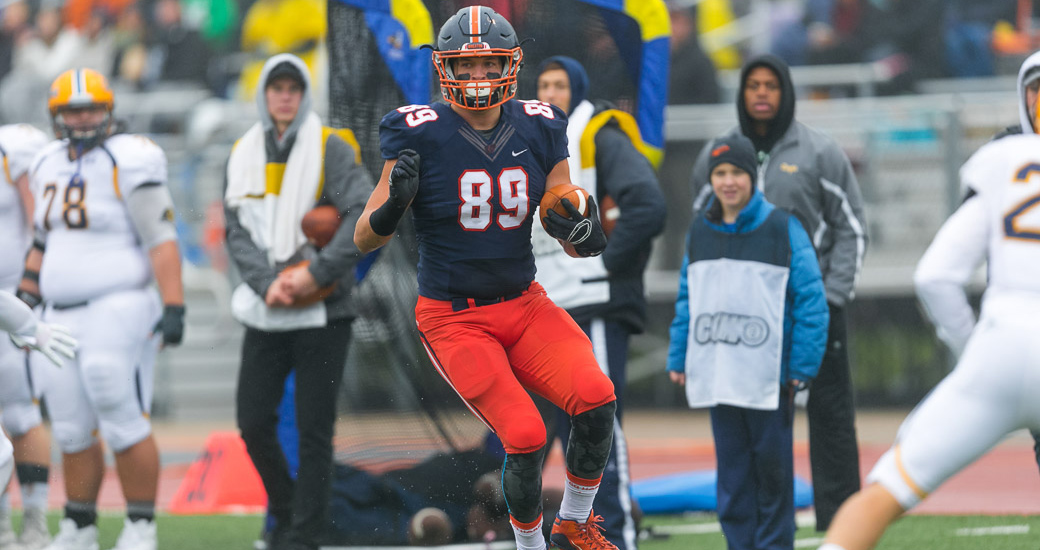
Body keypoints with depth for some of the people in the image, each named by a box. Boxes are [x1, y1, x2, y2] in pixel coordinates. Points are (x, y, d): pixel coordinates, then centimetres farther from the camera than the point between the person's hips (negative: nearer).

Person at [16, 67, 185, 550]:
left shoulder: (127, 163, -10)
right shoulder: (49, 166, 13)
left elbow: (161, 241, -14)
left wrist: (173, 306, -20)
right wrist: (27, 299, 21)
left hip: (116, 310, -7)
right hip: (63, 317, 7)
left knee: (124, 425, -8)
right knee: (72, 431, 9)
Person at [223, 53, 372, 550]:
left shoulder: (331, 149, -4)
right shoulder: (244, 156, 10)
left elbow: (365, 215, -13)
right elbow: (237, 230, 4)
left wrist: (316, 274, -18)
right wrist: (269, 283, -12)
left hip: (322, 312, -4)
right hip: (265, 313, 4)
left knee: (314, 429, -3)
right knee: (253, 422, 4)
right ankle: (284, 509, 26)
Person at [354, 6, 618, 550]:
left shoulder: (539, 131, 0)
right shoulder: (421, 135, -12)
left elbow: (576, 240, 7)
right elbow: (365, 238, -9)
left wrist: (580, 234, -17)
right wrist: (395, 204, -30)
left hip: (525, 306, 4)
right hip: (453, 318, -4)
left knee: (595, 397, -21)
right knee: (525, 437, -20)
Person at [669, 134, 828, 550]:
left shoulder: (782, 229, -5)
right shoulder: (699, 232, 10)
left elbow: (810, 299, -6)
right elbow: (687, 300, 16)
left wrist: (803, 366, -11)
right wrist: (678, 358, 9)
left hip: (769, 375, -4)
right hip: (719, 374, 4)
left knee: (772, 468, 2)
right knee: (732, 473, 6)